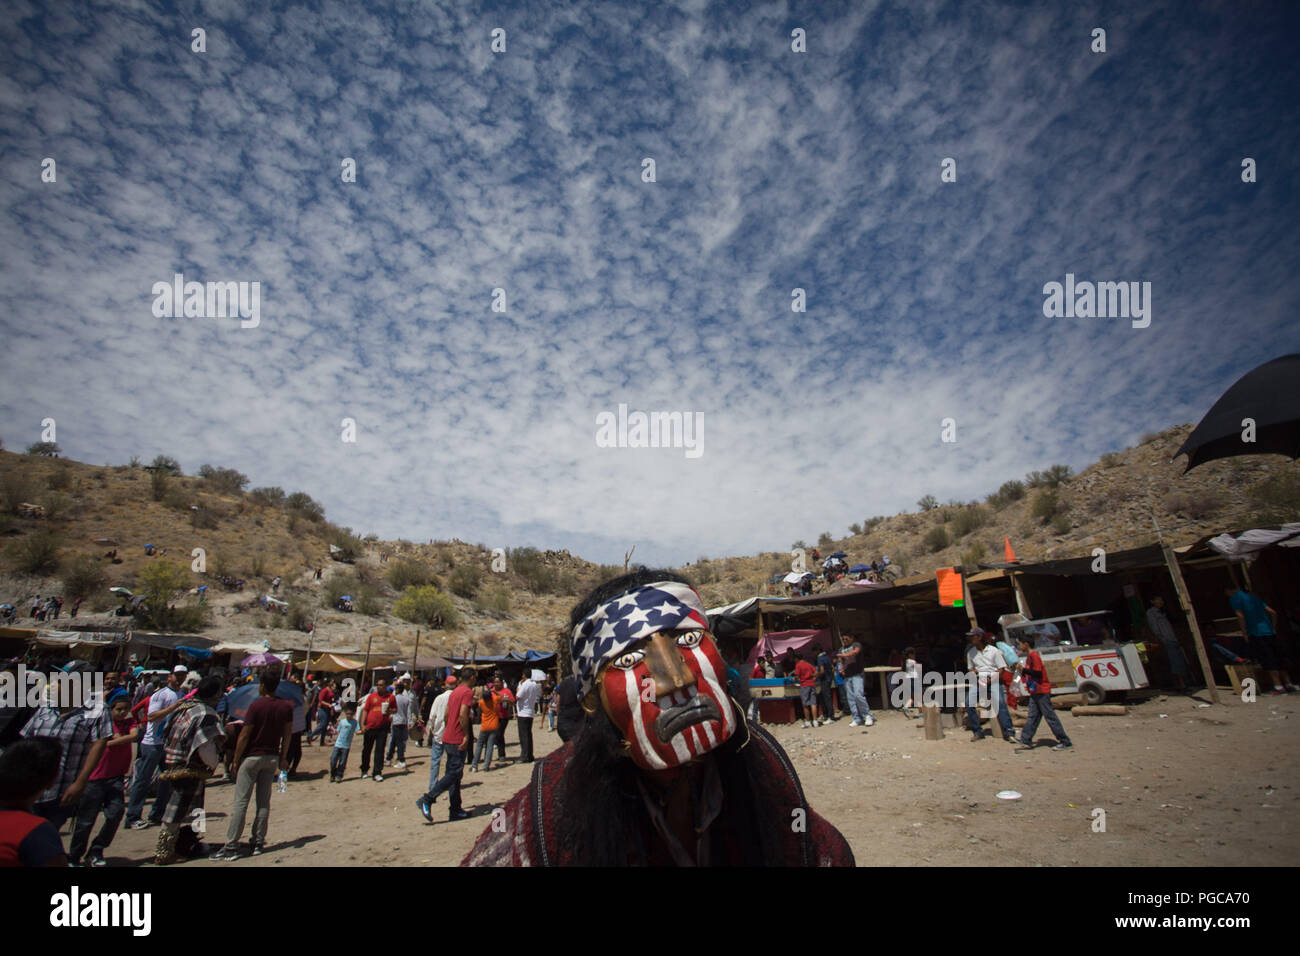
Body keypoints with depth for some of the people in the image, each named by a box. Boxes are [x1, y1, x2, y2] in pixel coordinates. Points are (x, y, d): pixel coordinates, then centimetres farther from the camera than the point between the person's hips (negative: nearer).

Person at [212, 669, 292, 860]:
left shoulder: (256, 706, -14)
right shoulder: (286, 707, 0)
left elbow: (244, 735, -13)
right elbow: (287, 735, 5)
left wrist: (236, 760, -3)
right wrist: (283, 758, 14)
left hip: (251, 757, -5)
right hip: (272, 758, 5)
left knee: (241, 802, 0)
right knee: (264, 802, 11)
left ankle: (231, 846, 0)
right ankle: (258, 842, 16)